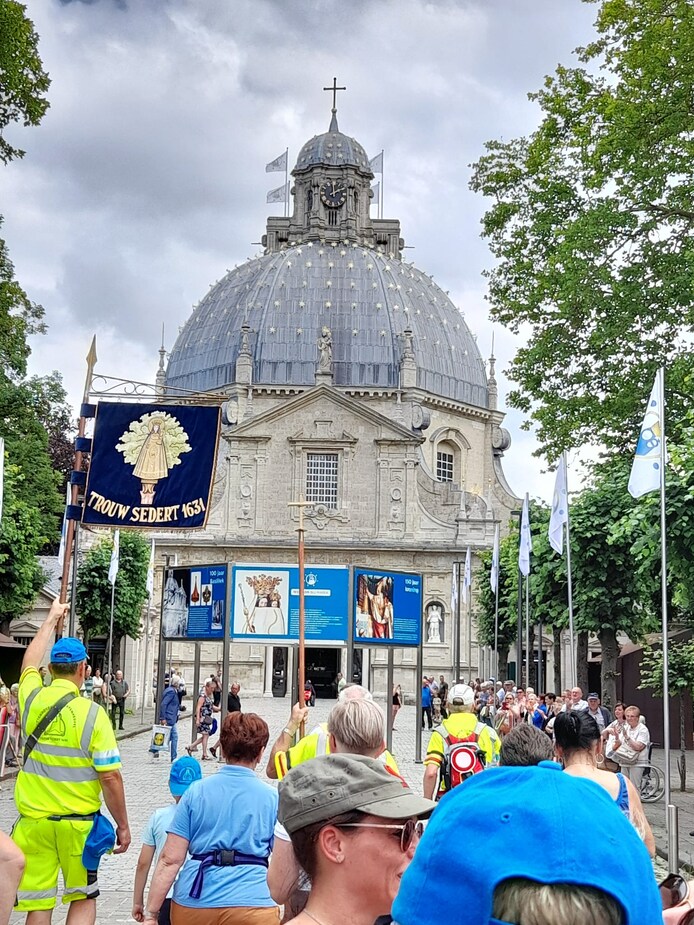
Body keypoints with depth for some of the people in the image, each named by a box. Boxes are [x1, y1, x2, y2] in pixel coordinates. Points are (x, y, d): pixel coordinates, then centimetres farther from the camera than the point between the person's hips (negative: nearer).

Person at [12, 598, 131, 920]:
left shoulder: (32, 699, -1)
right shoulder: (92, 714, -12)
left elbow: (29, 662, 22)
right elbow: (110, 777, -13)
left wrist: (51, 618, 35)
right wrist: (123, 825, -1)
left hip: (33, 821, 3)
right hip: (78, 823, -3)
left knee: (38, 905, 8)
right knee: (84, 899, 14)